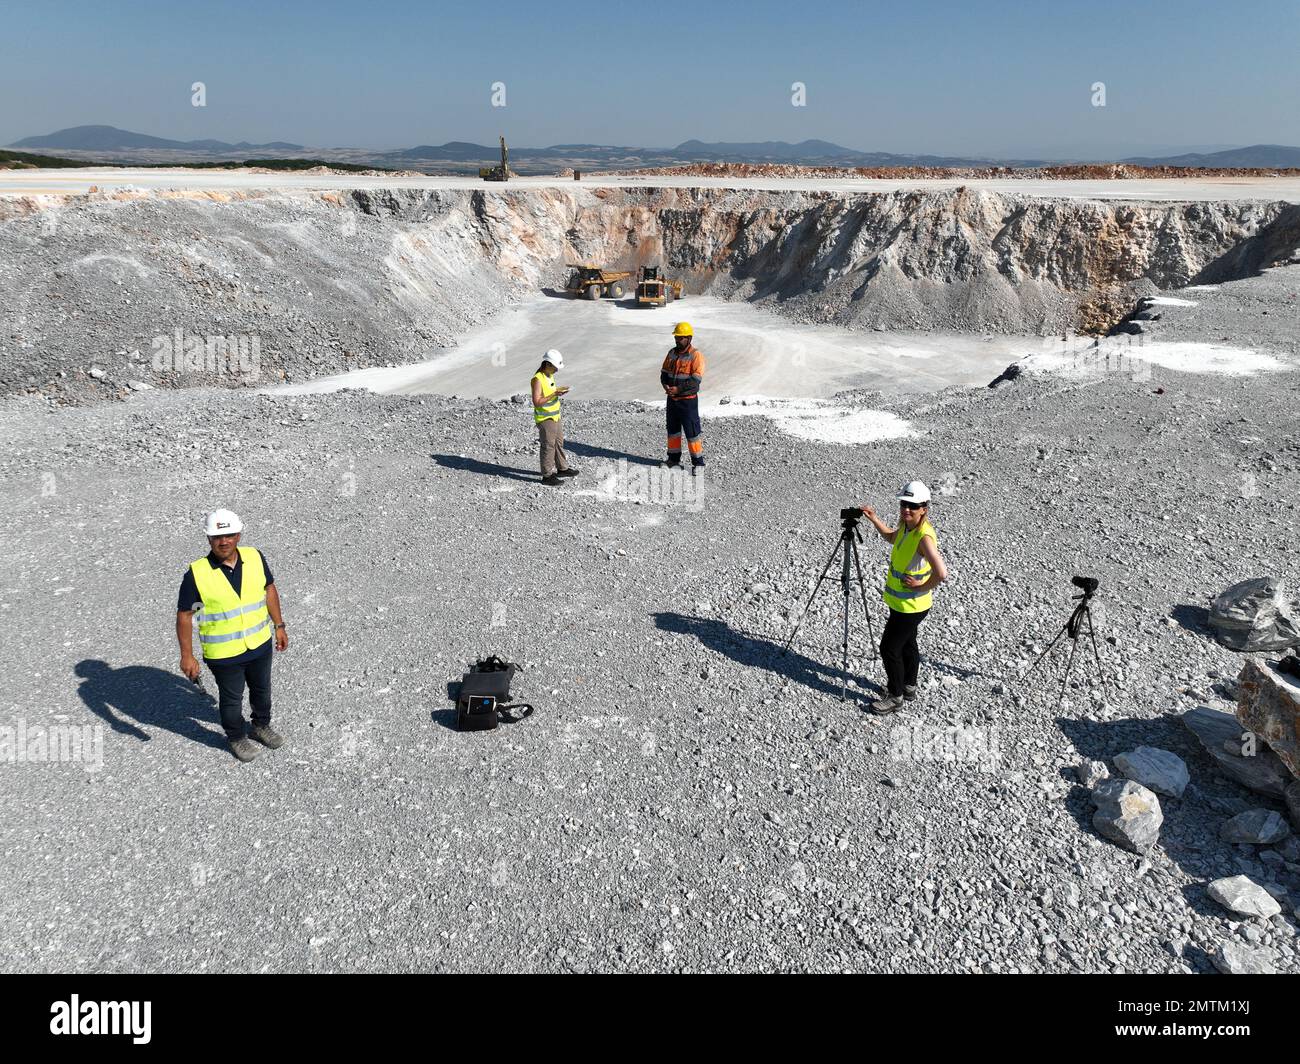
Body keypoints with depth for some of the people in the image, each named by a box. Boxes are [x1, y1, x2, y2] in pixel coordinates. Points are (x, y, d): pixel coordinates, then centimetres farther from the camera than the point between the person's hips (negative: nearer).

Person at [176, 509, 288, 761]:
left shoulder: (255, 558, -12)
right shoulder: (196, 574, -21)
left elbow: (269, 589, 3)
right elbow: (184, 615, -13)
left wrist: (279, 626, 6)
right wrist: (187, 656, -12)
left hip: (260, 644, 4)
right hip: (224, 654, -3)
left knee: (262, 689, 25)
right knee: (232, 698, 18)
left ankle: (261, 726, 52)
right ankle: (236, 738, 44)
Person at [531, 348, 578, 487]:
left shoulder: (550, 375, 7)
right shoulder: (538, 379, -22)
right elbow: (537, 402, -26)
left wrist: (559, 390, 3)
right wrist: (554, 394, -28)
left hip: (555, 417, 9)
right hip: (545, 419, -9)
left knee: (559, 443, 20)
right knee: (548, 447, -1)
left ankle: (562, 469, 34)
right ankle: (547, 476, 8)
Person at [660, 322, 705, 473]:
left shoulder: (696, 355, -12)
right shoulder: (672, 353, 9)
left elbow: (695, 380, -20)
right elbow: (664, 373, 9)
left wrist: (678, 389, -25)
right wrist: (666, 386, -12)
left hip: (688, 400, -7)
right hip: (672, 399, 7)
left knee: (692, 432, -2)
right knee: (673, 430, 15)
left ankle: (698, 462, 7)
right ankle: (674, 459, 28)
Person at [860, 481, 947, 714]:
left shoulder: (924, 536, -29)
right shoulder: (906, 527, -1)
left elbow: (941, 573, -38)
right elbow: (891, 537, 23)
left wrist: (922, 587, -22)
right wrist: (873, 519, 9)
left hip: (910, 605, -9)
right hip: (901, 602, 9)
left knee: (889, 648, 1)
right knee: (907, 643, 23)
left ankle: (896, 696, 17)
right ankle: (909, 687, 40)